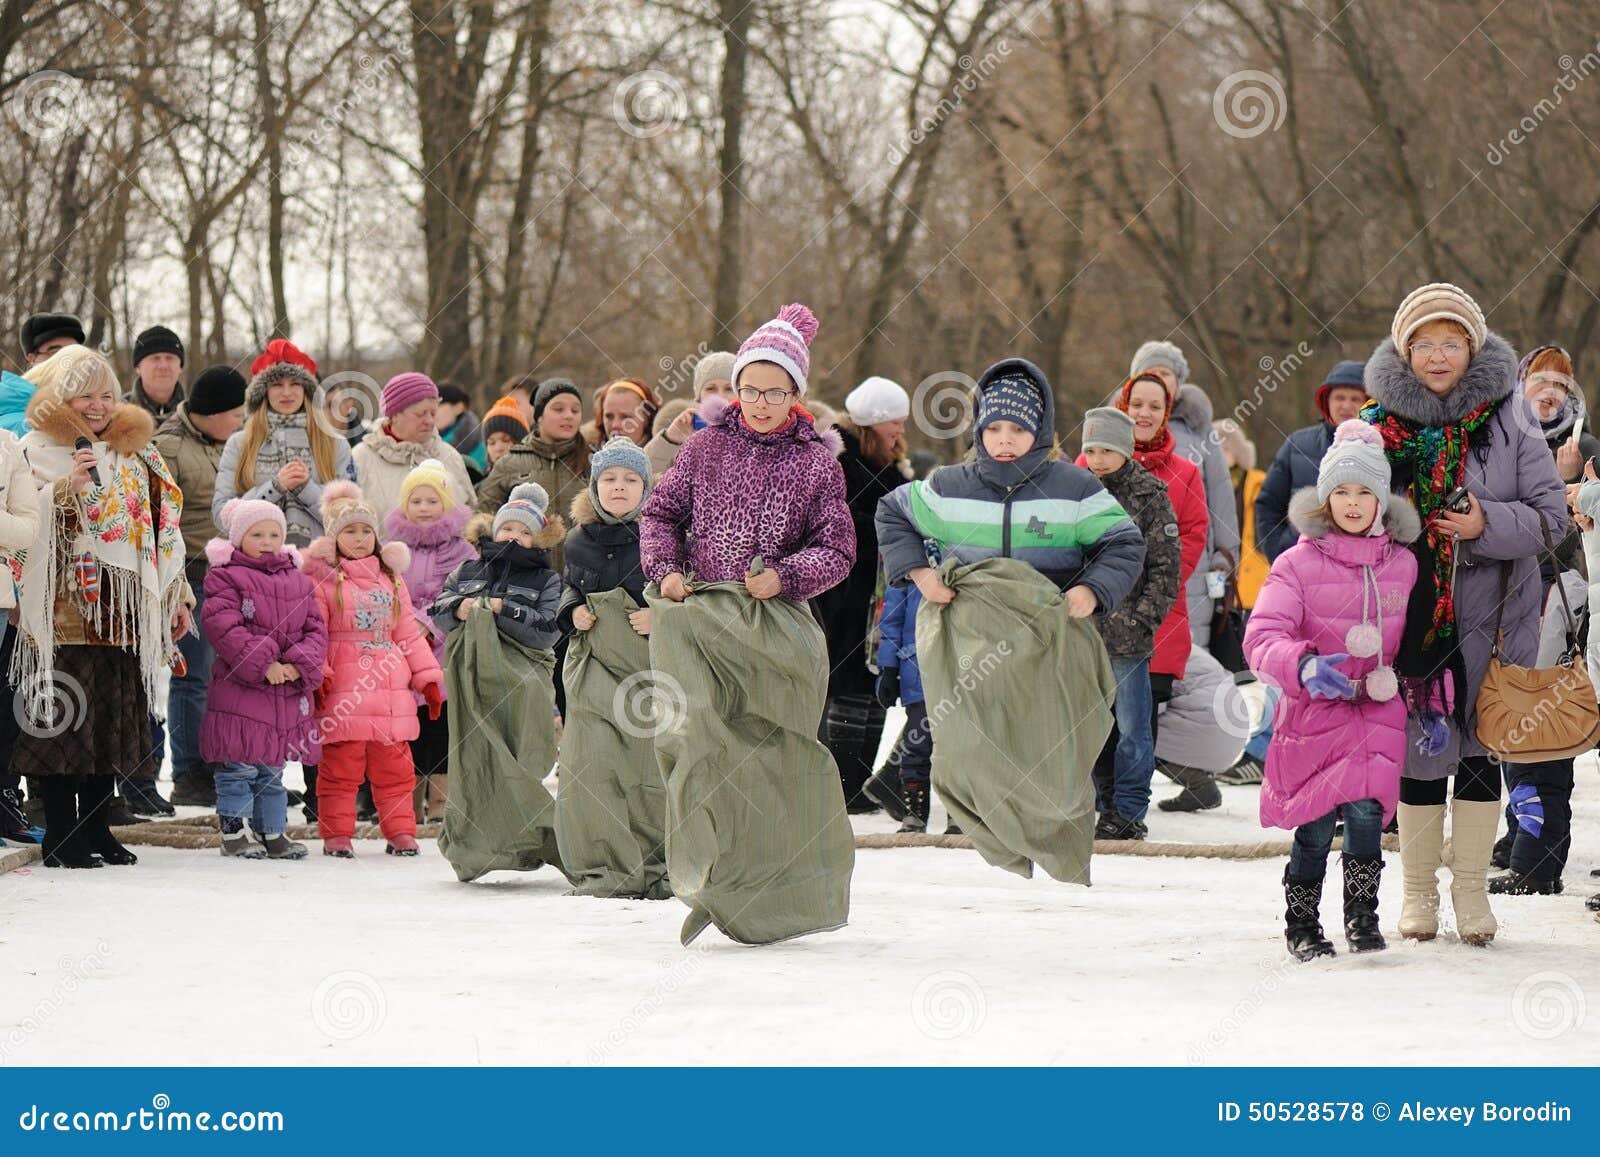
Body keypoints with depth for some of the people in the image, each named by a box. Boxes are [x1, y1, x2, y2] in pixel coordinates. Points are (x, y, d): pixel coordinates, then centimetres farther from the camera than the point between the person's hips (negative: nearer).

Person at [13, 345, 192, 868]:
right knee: (65, 720, -6)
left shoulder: (134, 452, 18)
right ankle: (60, 837, -2)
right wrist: (67, 488, -25)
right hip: (66, 610, -6)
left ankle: (96, 829, 15)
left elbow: (160, 528, 23)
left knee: (115, 721, 7)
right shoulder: (40, 450, -2)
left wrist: (177, 596, 21)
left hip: (125, 611, 6)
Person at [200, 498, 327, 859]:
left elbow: (316, 629, 9)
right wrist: (264, 665, -20)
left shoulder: (298, 582, 14)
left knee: (272, 768, 14)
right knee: (238, 766, -3)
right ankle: (236, 831, 6)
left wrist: (298, 666, -9)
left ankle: (273, 830, 20)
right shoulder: (225, 578, -3)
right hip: (239, 691, -5)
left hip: (288, 692, 5)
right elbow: (223, 627, -15)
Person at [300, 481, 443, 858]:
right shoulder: (323, 579, 1)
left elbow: (408, 633, 21)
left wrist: (428, 678, 16)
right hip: (342, 692, -5)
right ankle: (336, 834, 5)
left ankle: (400, 832, 14)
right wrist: (316, 675, -17)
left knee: (394, 766, 7)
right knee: (339, 765, -3)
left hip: (390, 689, 5)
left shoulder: (390, 577, 18)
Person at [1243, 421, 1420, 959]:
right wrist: (1304, 666, -33)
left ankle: (1362, 918, 2)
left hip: (1379, 708, 2)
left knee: (1365, 810, -16)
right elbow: (1262, 636, -15)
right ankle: (1301, 925, 22)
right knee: (1314, 828, 0)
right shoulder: (1298, 563, -4)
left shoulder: (1403, 565, 6)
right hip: (1314, 709, -1)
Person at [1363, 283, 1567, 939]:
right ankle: (1418, 891, 16)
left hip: (1488, 617, 0)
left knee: (1479, 751, 6)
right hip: (1408, 615, 0)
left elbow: (1550, 513, -2)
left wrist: (1489, 525, -19)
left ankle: (1470, 887, 17)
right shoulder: (1376, 427, 2)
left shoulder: (1508, 428, -1)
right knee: (1418, 750, 5)